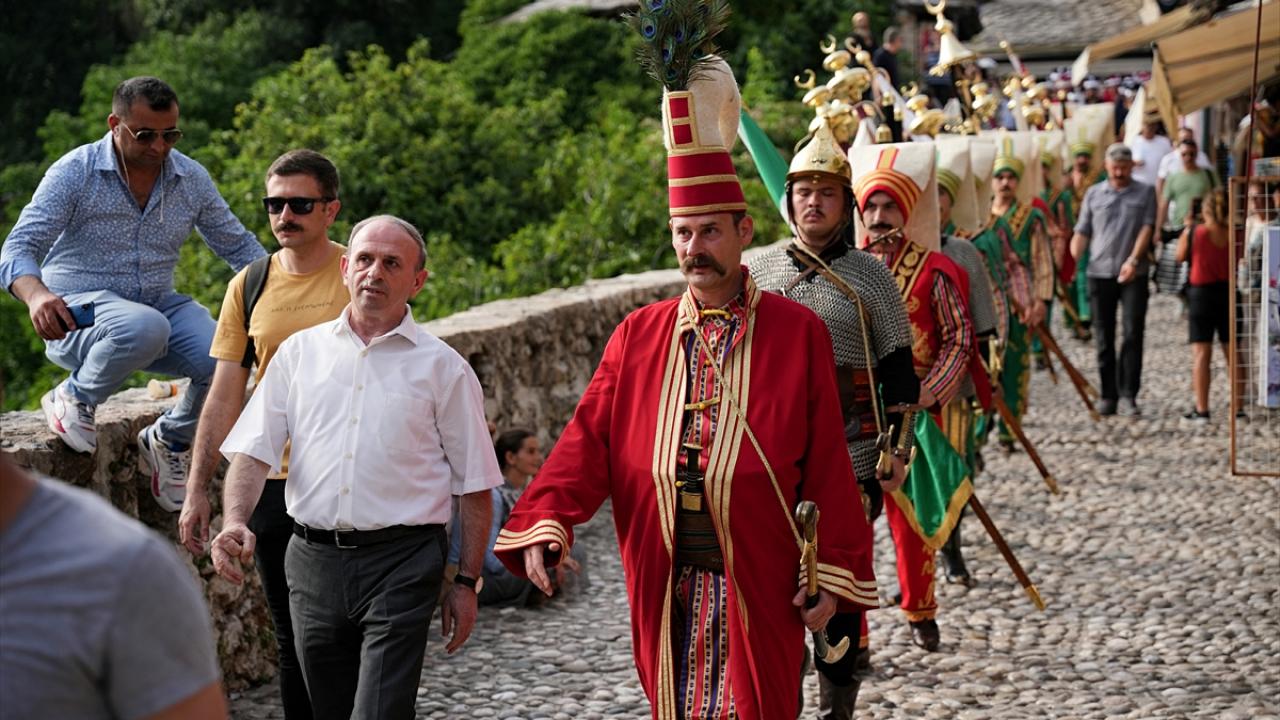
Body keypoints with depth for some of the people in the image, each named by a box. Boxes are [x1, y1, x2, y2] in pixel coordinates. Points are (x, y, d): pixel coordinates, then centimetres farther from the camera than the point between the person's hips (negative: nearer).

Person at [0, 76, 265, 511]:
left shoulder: (192, 179, 5)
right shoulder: (75, 173, -9)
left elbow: (237, 244, 13)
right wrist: (37, 296, -40)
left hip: (159, 305, 5)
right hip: (78, 313, -5)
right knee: (145, 328, -39)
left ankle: (170, 439, 8)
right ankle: (74, 399, -9)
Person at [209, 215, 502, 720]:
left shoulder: (442, 367, 2)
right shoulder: (300, 352, 10)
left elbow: (474, 487, 4)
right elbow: (254, 451, 5)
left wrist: (466, 582, 2)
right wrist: (235, 522, -13)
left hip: (401, 564, -3)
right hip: (313, 561, 3)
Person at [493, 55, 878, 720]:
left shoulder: (797, 332, -1)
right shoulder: (638, 335, 7)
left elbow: (827, 464, -2)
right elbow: (588, 439, -2)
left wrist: (834, 574, -5)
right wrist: (546, 523, -17)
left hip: (757, 583, -3)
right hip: (666, 585, 3)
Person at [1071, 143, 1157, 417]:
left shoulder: (1144, 194, 8)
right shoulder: (1093, 194, 12)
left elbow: (1146, 228, -2)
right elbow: (1082, 233, 9)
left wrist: (1133, 260, -16)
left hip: (1133, 274, -2)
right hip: (1099, 272, 2)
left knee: (1133, 333, -9)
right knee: (1104, 337, 5)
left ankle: (1128, 395, -6)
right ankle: (1108, 396, 13)